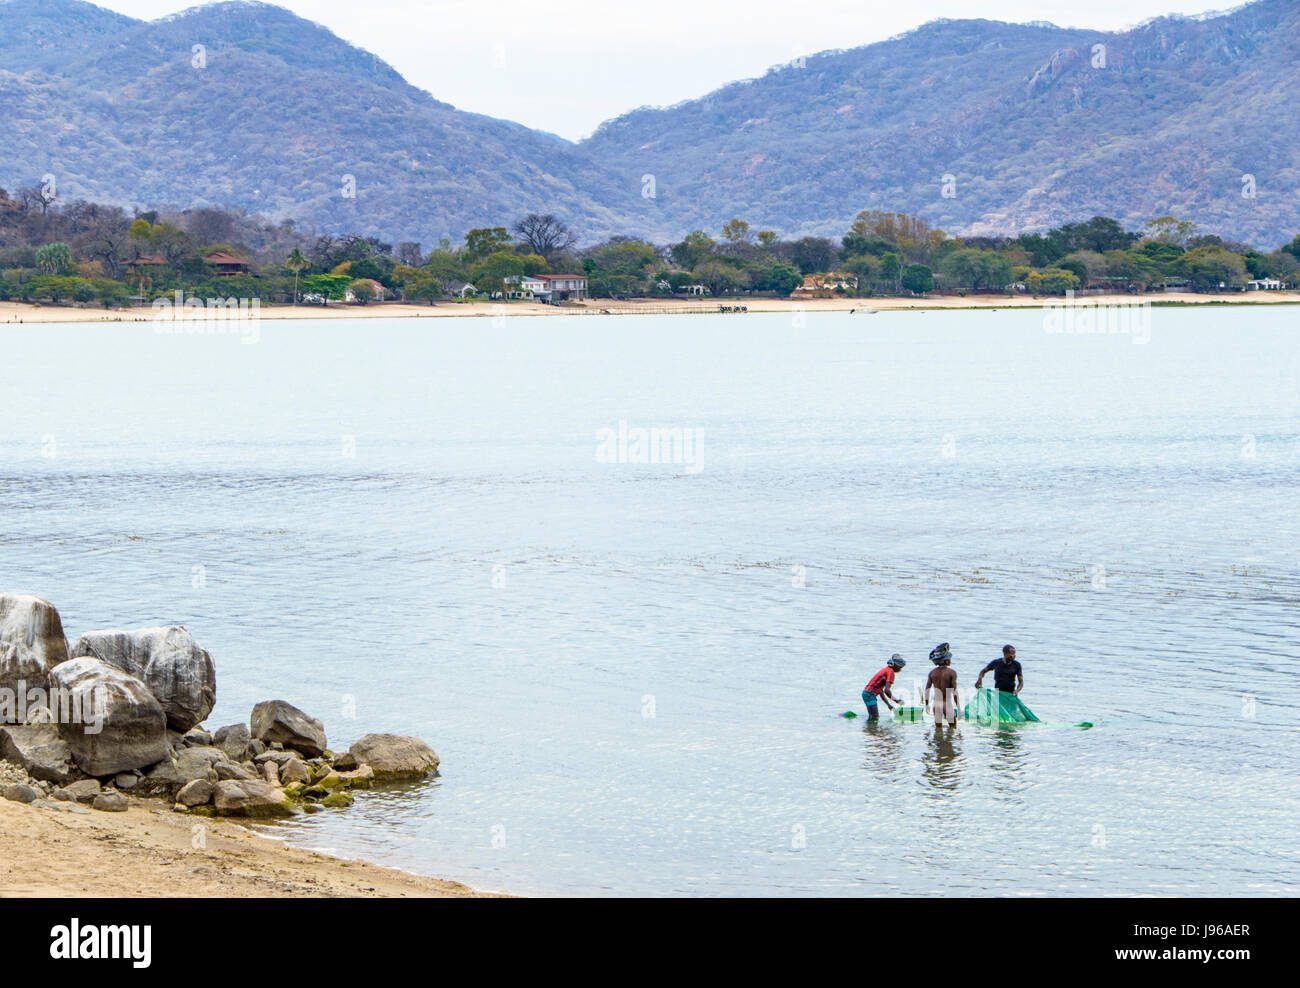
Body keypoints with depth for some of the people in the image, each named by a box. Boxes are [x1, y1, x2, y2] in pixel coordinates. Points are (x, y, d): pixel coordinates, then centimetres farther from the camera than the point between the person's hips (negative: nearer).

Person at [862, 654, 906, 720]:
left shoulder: (886, 670, 19)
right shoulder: (890, 672, -12)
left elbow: (881, 691, 23)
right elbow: (886, 690, -20)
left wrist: (889, 705, 22)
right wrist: (897, 701, -10)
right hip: (870, 694, -10)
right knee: (875, 718, -12)